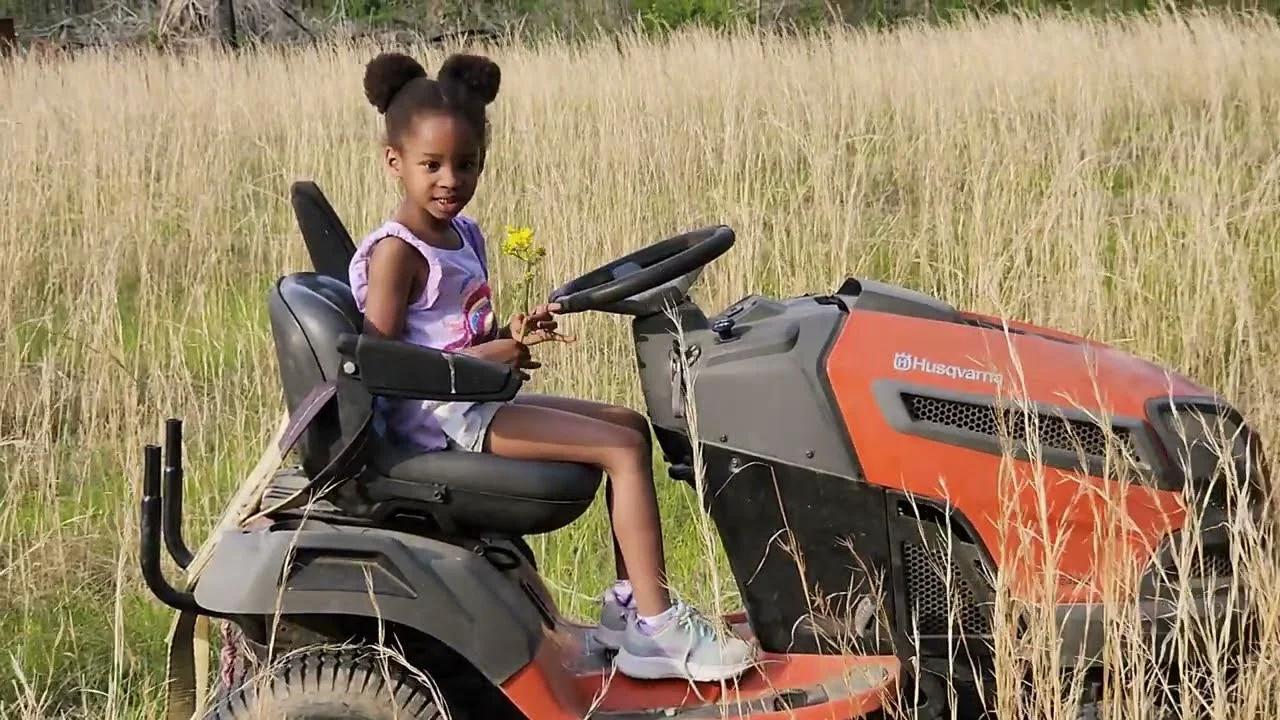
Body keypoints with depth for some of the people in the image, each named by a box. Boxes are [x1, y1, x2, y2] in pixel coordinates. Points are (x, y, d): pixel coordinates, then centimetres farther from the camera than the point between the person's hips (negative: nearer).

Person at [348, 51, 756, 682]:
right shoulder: (396, 253, -14)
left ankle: (628, 603, 10)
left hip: (470, 403, 10)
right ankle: (655, 630, -17)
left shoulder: (462, 237, 14)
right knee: (623, 450, -16)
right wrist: (484, 359, -21)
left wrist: (509, 338, 3)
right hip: (435, 416, -10)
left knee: (628, 424, 12)